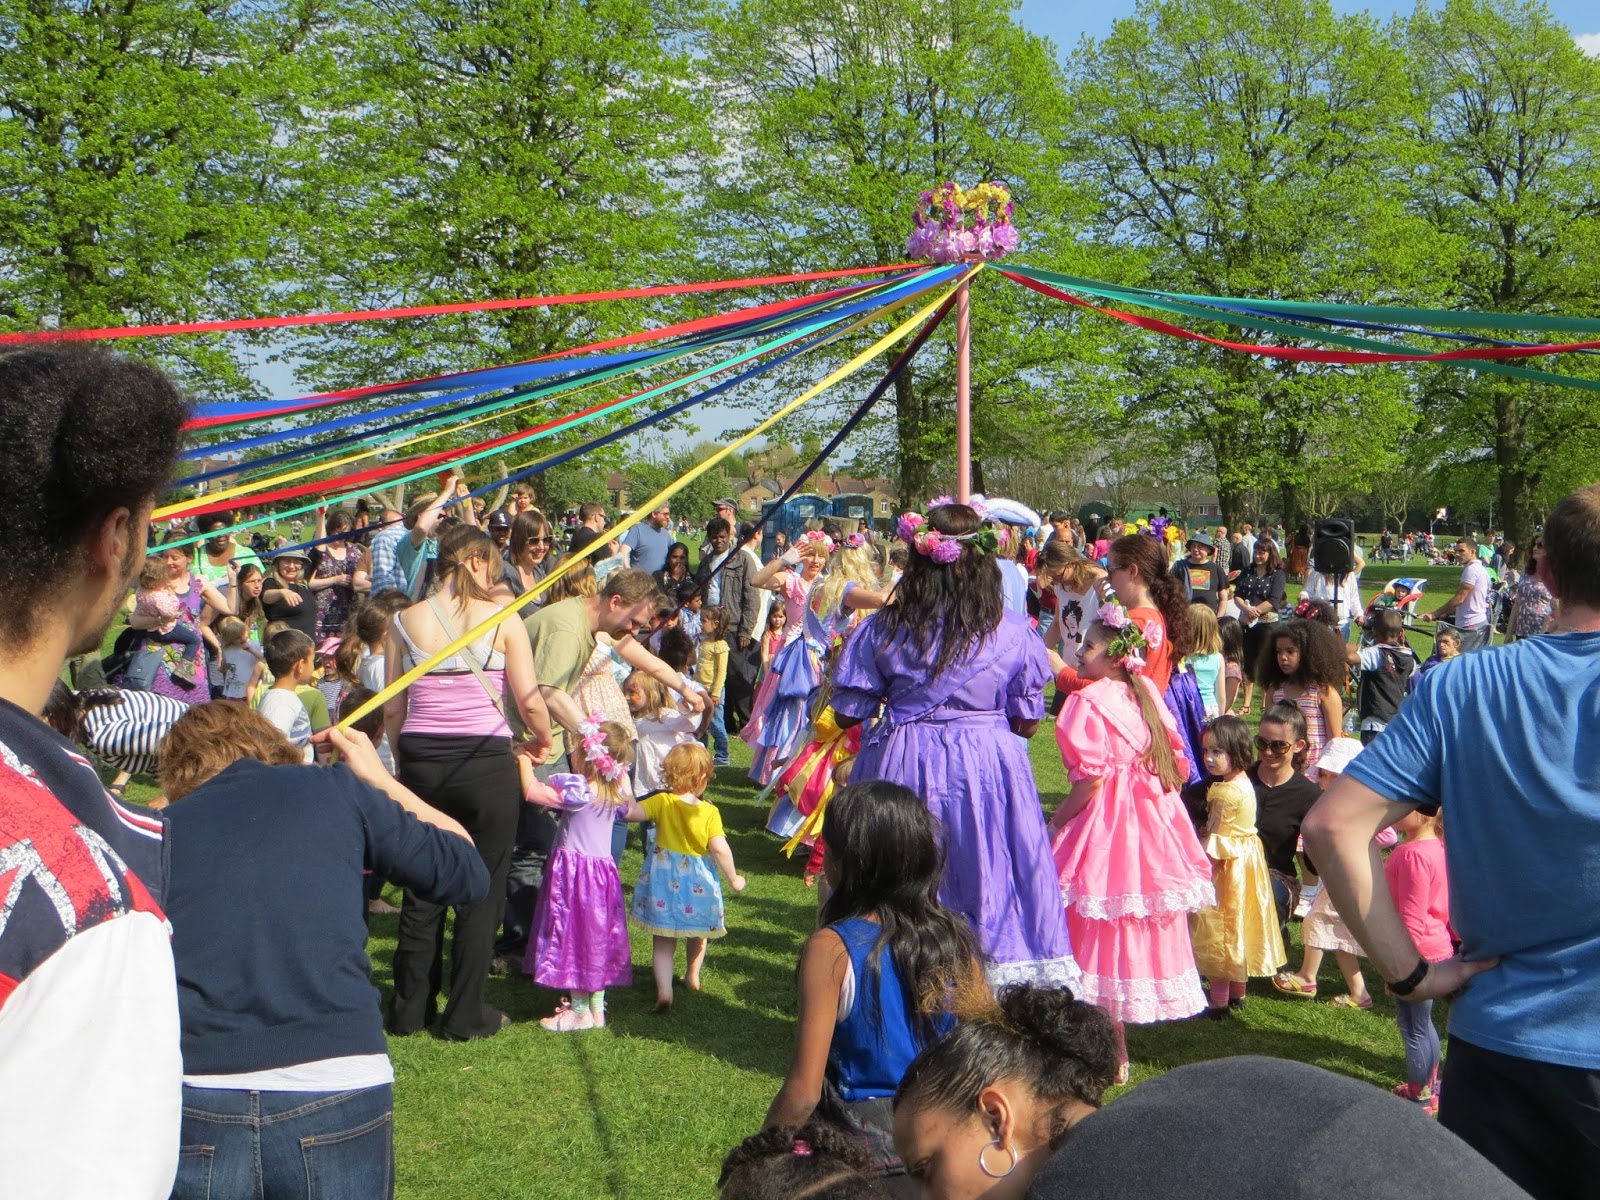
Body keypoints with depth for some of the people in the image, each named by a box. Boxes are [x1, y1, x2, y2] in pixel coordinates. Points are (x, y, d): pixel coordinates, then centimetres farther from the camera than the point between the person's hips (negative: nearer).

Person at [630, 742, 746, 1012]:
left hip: (663, 883, 0)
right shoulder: (709, 812, -15)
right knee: (698, 934, 27)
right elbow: (720, 849, -18)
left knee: (664, 941, 8)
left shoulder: (661, 802, -12)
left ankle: (664, 990, -6)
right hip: (698, 885, 0)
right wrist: (733, 879, -6)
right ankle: (693, 976, 45)